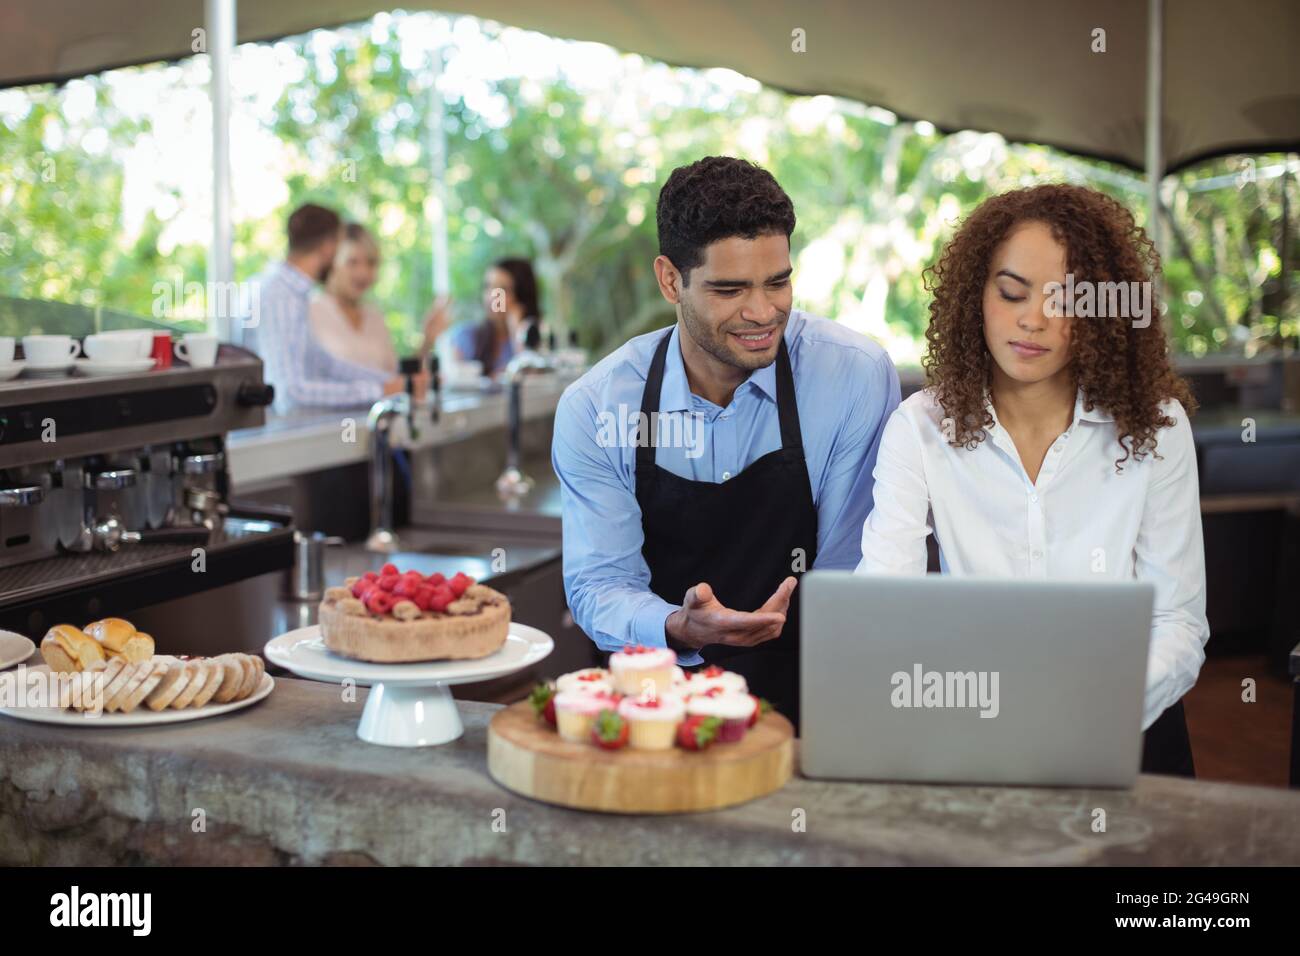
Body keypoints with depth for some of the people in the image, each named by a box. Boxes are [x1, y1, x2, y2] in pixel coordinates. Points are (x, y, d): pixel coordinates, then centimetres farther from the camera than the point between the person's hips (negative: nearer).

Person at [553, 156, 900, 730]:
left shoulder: (858, 377, -9)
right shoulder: (594, 408, -5)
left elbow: (844, 579, -3)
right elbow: (598, 584, -4)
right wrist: (680, 629, -26)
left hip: (802, 701, -1)